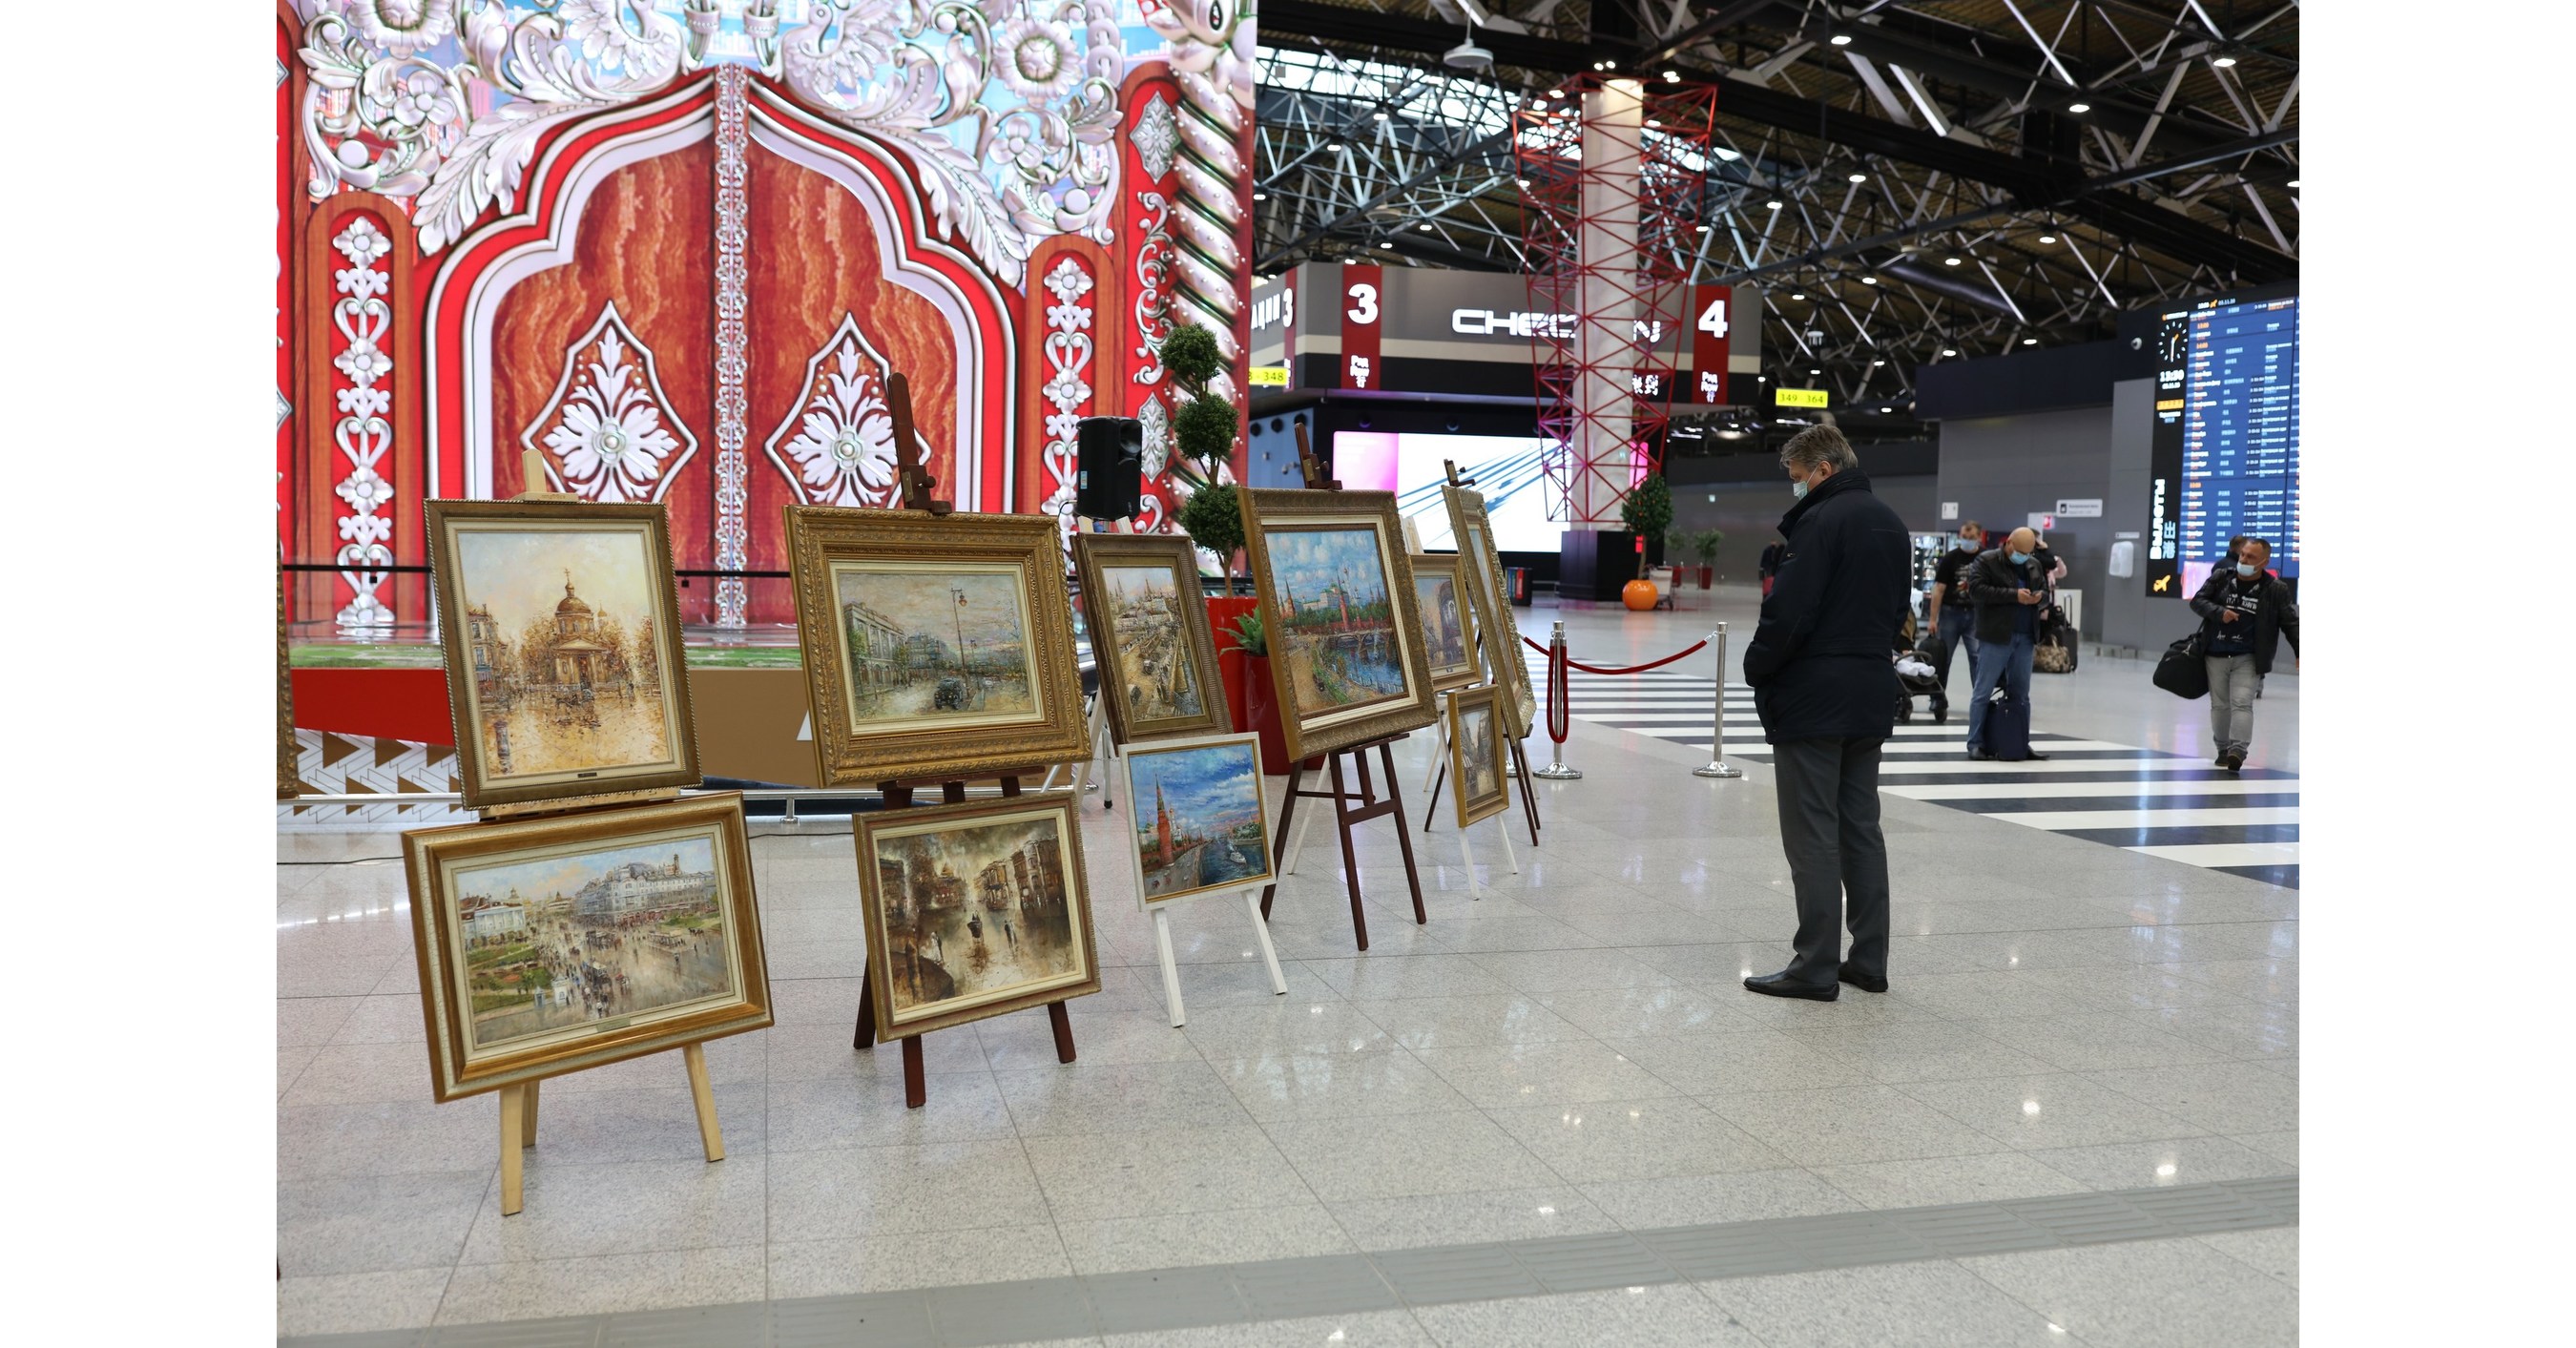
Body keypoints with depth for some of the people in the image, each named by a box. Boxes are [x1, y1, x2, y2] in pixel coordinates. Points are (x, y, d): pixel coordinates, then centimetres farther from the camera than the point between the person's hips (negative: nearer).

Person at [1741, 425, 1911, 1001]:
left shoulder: (1821, 521, -15)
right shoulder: (1892, 525, 14)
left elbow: (1789, 611, -19)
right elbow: (1899, 606, 18)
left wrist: (1757, 668, -5)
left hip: (1812, 699, -9)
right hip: (1871, 697, 9)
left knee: (1813, 834, -4)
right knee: (1861, 828, 13)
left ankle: (1817, 966, 0)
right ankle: (1868, 960, 17)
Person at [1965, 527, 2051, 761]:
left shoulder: (2035, 565, 15)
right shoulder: (1986, 560, -3)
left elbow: (2045, 591, 23)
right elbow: (1976, 590, -15)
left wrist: (2039, 596, -3)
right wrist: (2014, 595, -20)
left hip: (2025, 637, 6)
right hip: (1995, 637, -6)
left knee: (2021, 693, 9)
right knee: (1983, 691, -2)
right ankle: (1975, 743, 3)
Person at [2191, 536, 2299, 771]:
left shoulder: (2275, 590, -3)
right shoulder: (2220, 578, 2)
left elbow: (2290, 623, 0)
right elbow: (2197, 601, 1)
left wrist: (2300, 652, -7)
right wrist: (2219, 612, -18)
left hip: (2248, 659, -3)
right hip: (2216, 655, 3)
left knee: (2242, 703, -15)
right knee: (2219, 705, 11)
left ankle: (2238, 750, -21)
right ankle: (2223, 749, 24)